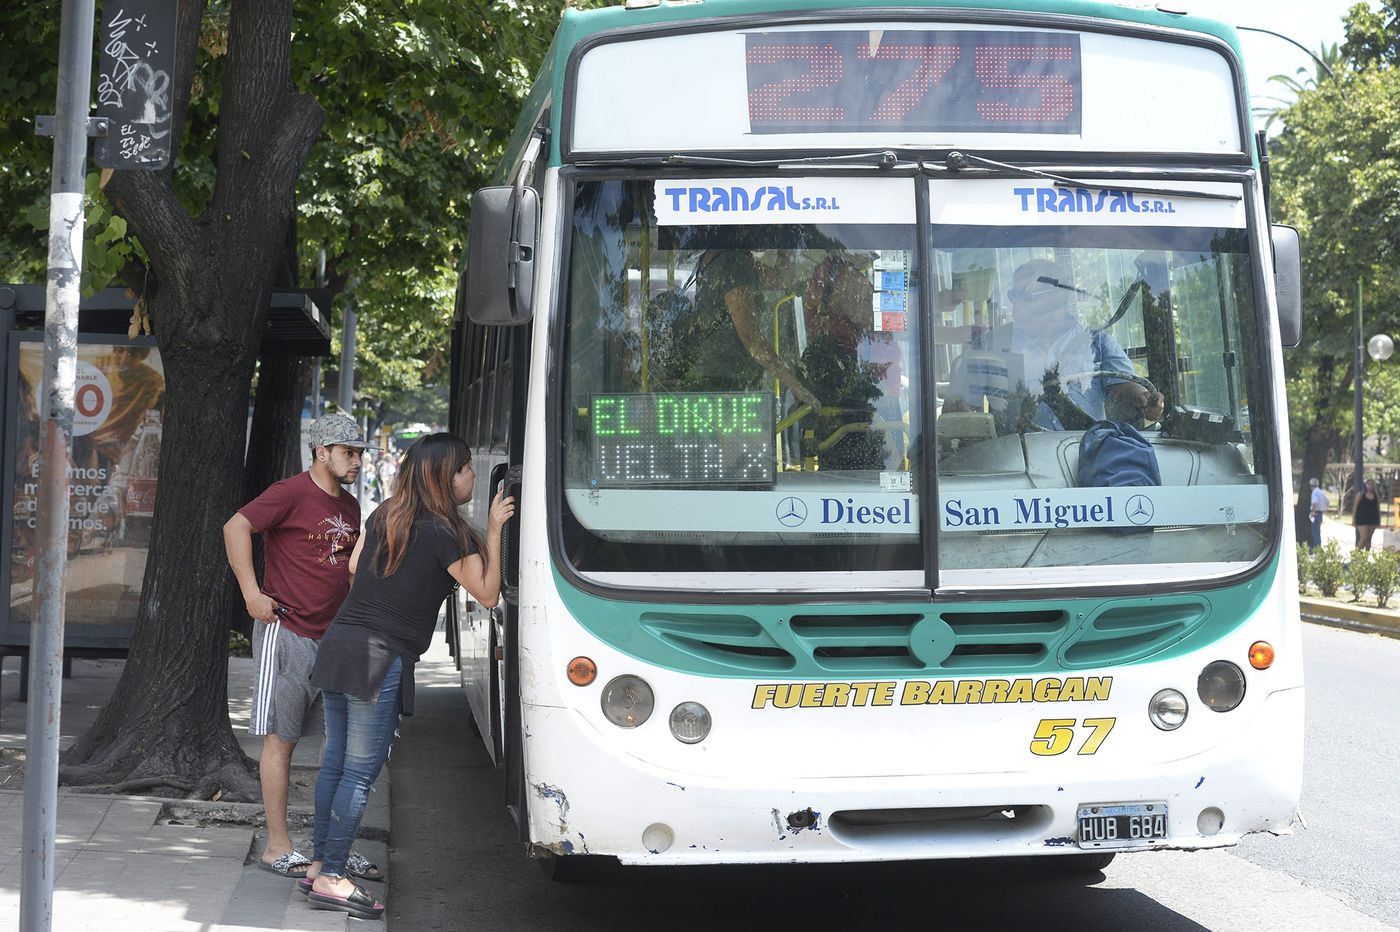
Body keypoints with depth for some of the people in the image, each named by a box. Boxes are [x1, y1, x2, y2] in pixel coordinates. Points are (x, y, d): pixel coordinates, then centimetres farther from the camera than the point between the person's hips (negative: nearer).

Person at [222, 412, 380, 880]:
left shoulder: (349, 506, 16)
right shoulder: (291, 493, -9)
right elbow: (236, 527, -14)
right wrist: (252, 593, -17)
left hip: (334, 639, 8)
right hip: (287, 634, -8)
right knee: (281, 738, -2)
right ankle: (277, 847, 4)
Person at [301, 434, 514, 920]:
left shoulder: (383, 516, 10)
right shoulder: (445, 535, -12)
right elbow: (487, 594, -4)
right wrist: (494, 531, 0)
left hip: (340, 643, 8)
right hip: (382, 660, -8)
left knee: (335, 761, 15)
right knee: (360, 773, -2)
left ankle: (319, 865, 22)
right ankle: (331, 880, 2)